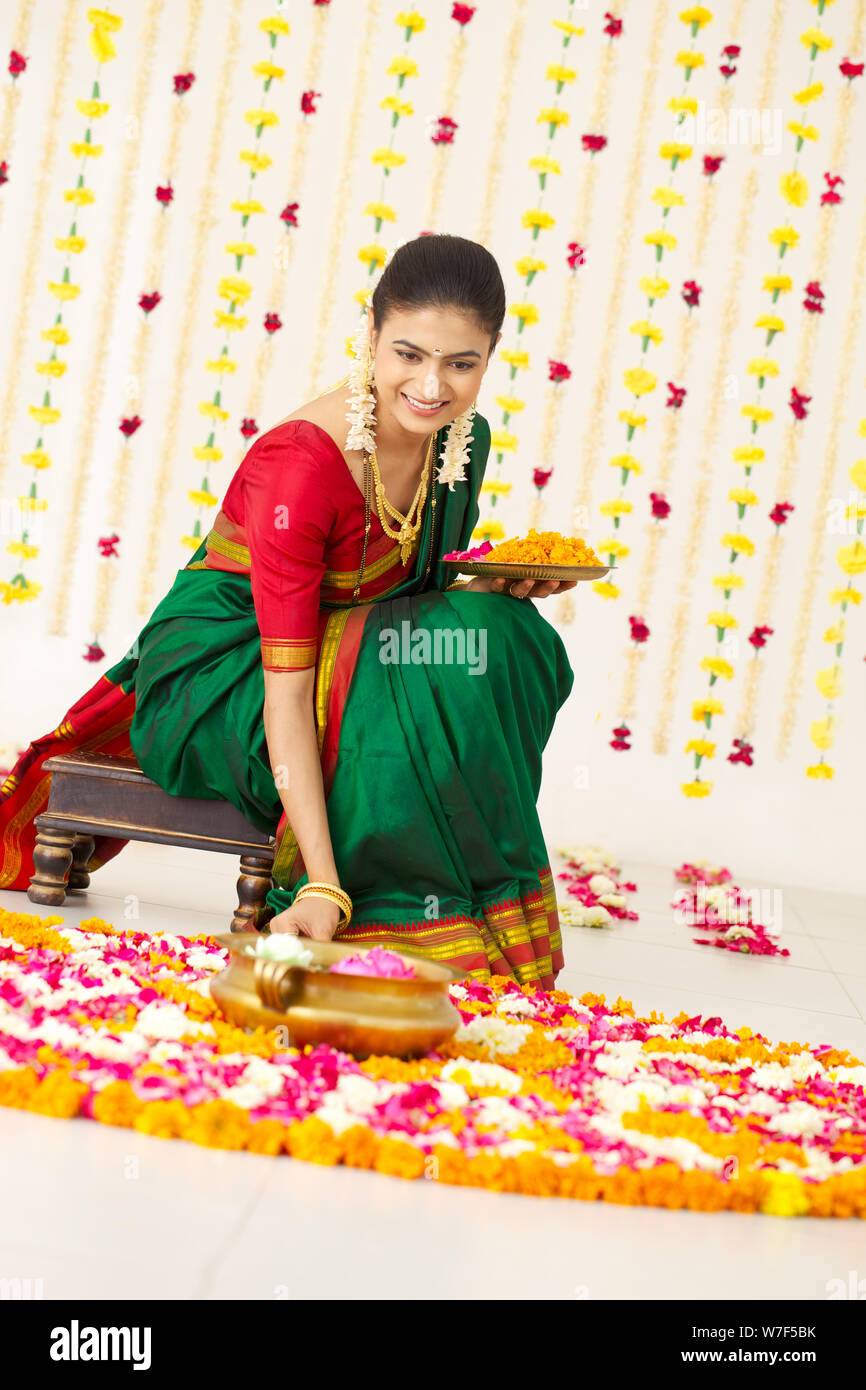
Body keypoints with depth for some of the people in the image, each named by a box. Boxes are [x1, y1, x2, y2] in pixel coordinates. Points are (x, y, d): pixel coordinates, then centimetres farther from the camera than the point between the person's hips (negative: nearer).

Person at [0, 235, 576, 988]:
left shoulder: (462, 439, -8)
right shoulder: (299, 466, -30)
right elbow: (286, 695, -33)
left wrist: (501, 580, -12)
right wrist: (323, 888, -38)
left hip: (354, 641, 7)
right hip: (219, 675, -7)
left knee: (516, 641, -16)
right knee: (435, 676, -31)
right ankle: (394, 905, -14)